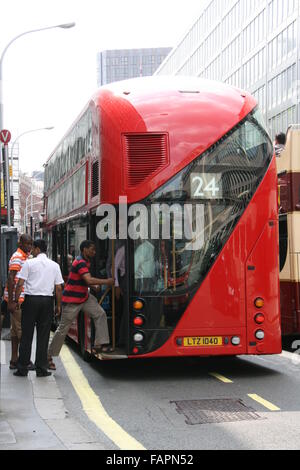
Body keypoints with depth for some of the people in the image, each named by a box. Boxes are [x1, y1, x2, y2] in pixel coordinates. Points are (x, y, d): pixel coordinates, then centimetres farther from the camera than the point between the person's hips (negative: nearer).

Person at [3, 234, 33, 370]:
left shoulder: (25, 257, 17)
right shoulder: (17, 257, -13)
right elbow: (10, 279, -19)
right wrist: (11, 301, -23)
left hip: (22, 299, 9)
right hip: (16, 300, -9)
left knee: (16, 330, 11)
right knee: (22, 329, -5)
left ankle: (14, 360, 16)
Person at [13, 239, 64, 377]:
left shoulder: (29, 263, -2)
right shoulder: (54, 265, 7)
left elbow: (20, 284, -6)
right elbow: (58, 288, 6)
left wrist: (16, 300, 2)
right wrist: (58, 305, 14)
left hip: (31, 299, -2)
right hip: (47, 300, 2)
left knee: (26, 335, 4)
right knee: (43, 336, 6)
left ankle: (22, 368, 8)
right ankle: (41, 369, 7)